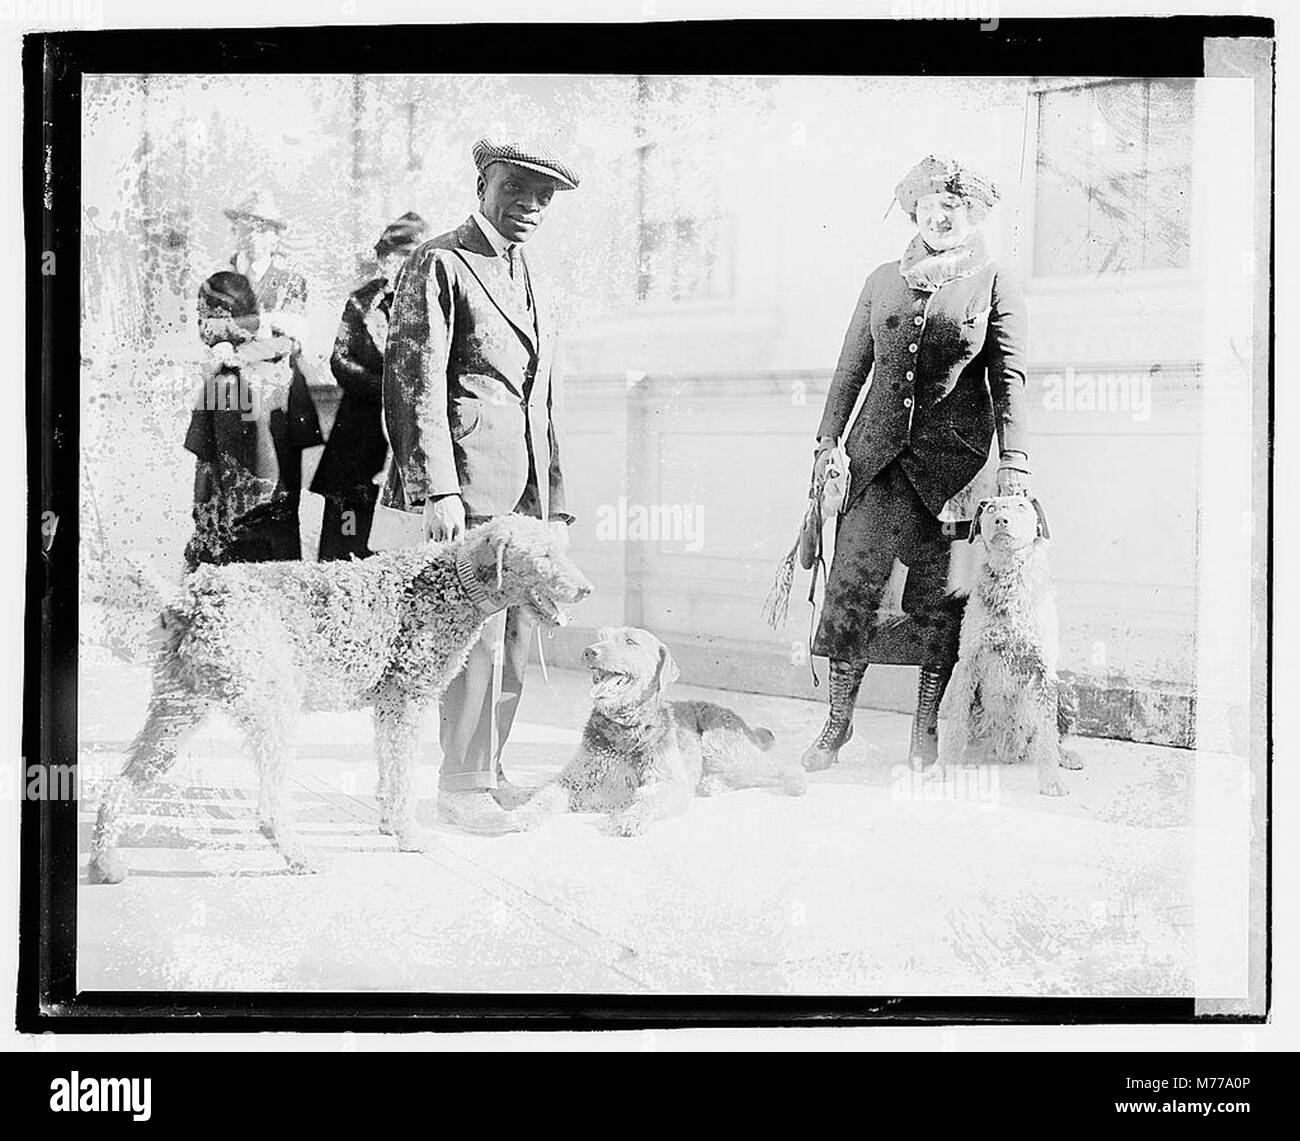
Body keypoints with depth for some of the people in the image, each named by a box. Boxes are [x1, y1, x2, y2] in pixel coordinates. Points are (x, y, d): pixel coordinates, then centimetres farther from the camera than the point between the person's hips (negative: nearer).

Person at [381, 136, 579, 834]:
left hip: (526, 489, 8)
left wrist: (554, 501, 19)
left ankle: (487, 770, 21)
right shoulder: (439, 265, -3)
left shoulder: (532, 285, 23)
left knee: (518, 634, 9)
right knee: (479, 635, -7)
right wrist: (437, 490, -18)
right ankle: (462, 789, 3)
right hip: (470, 485, -8)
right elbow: (415, 383, -11)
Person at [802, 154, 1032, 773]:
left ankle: (926, 729, 13)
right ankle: (837, 722, 4)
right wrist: (827, 441, 9)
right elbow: (851, 367, 17)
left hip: (953, 459, -2)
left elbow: (1008, 377, 0)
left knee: (940, 599, 1)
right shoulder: (883, 281, 13)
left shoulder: (995, 285, 5)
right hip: (877, 452, 2)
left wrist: (1013, 463, -9)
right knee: (851, 585, -6)